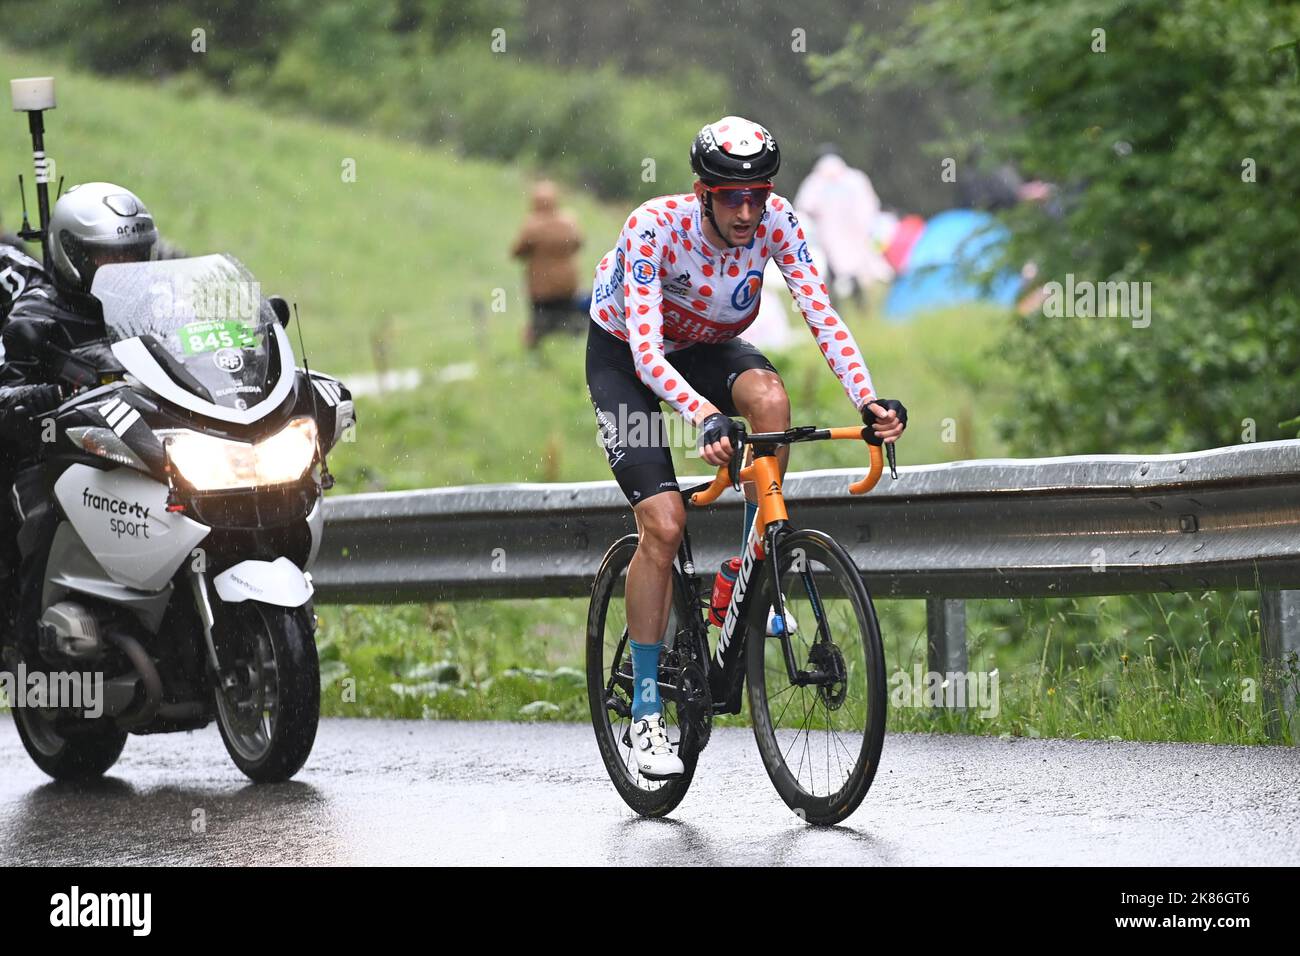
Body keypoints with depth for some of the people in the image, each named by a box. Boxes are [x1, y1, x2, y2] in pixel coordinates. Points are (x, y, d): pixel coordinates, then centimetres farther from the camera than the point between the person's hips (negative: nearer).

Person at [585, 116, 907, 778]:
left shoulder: (775, 223, -23)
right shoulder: (654, 228, -34)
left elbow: (820, 314, -25)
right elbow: (646, 351, -41)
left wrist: (867, 401, -41)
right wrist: (703, 416, -57)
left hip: (706, 346, 4)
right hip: (624, 355, -4)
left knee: (768, 395, -32)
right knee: (663, 524, -19)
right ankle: (645, 711, -9)